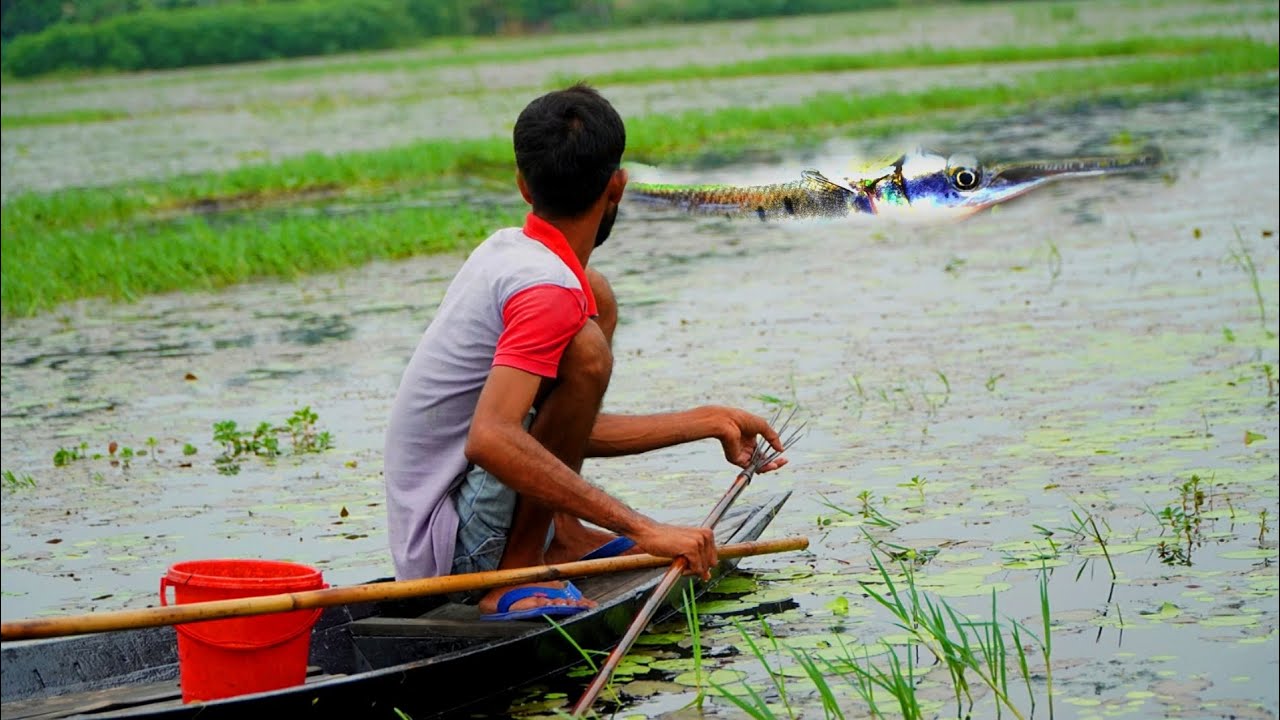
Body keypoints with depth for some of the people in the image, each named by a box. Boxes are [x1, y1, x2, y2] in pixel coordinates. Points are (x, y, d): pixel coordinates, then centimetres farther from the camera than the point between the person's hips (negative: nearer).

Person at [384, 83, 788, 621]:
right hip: (452, 551, -9)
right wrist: (644, 530, -37)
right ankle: (515, 578, -17)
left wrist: (709, 423, 15)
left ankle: (561, 535, 12)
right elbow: (488, 439, -37)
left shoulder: (505, 250, 6)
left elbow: (569, 430, 11)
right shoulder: (550, 291, -22)